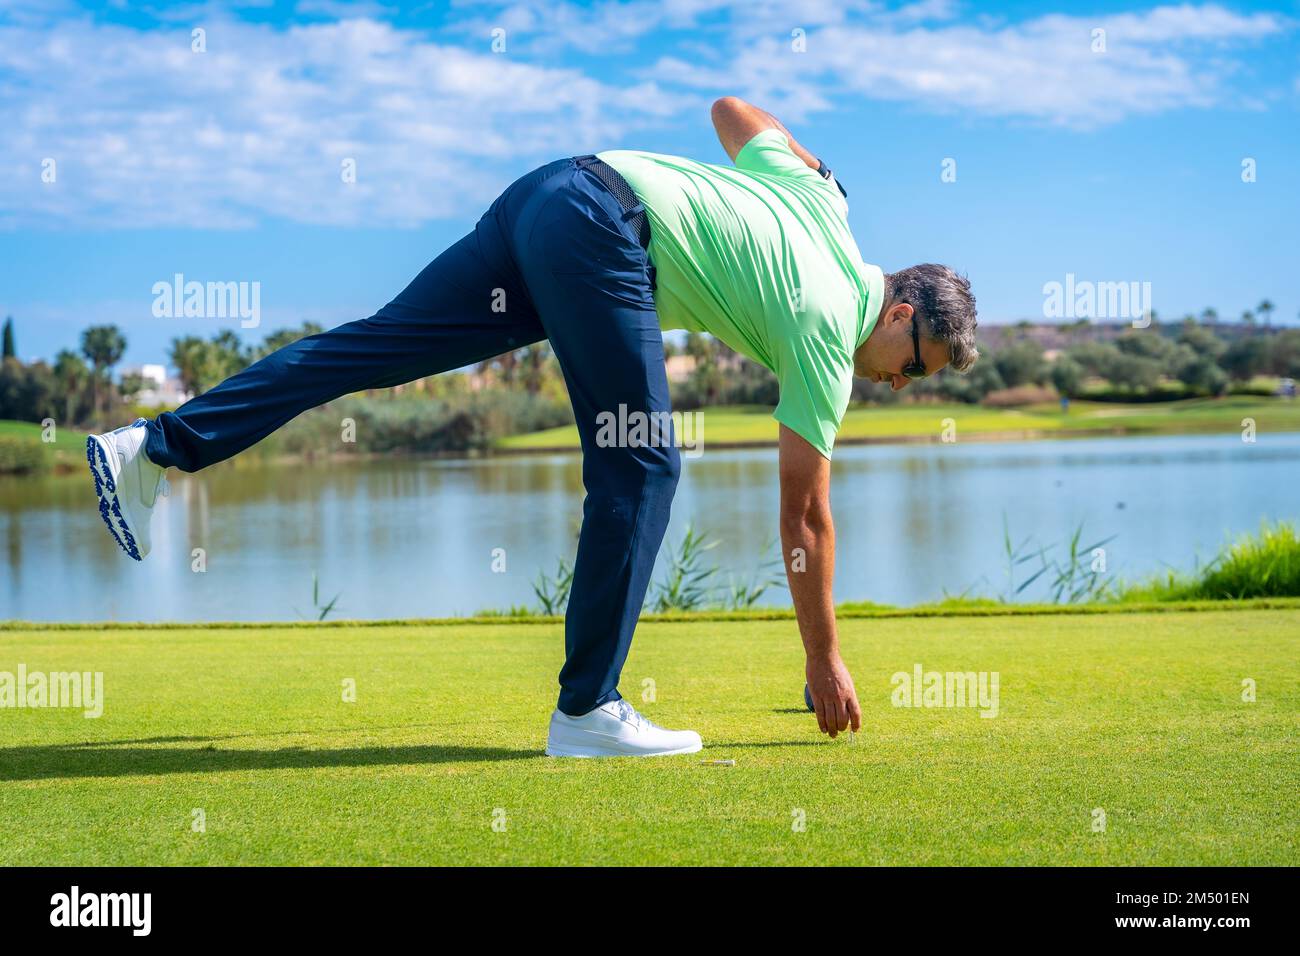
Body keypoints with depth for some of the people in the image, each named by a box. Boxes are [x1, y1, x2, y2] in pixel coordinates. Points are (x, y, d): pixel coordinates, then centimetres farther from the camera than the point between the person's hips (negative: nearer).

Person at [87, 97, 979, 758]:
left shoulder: (816, 199, 18)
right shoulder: (828, 331, 0)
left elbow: (731, 109, 31)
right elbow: (805, 514, 2)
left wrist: (803, 155, 48)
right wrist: (827, 663, 9)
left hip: (546, 195, 8)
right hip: (603, 230, -8)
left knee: (380, 343, 4)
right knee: (641, 472, -4)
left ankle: (154, 448, 1)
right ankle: (588, 710, -3)